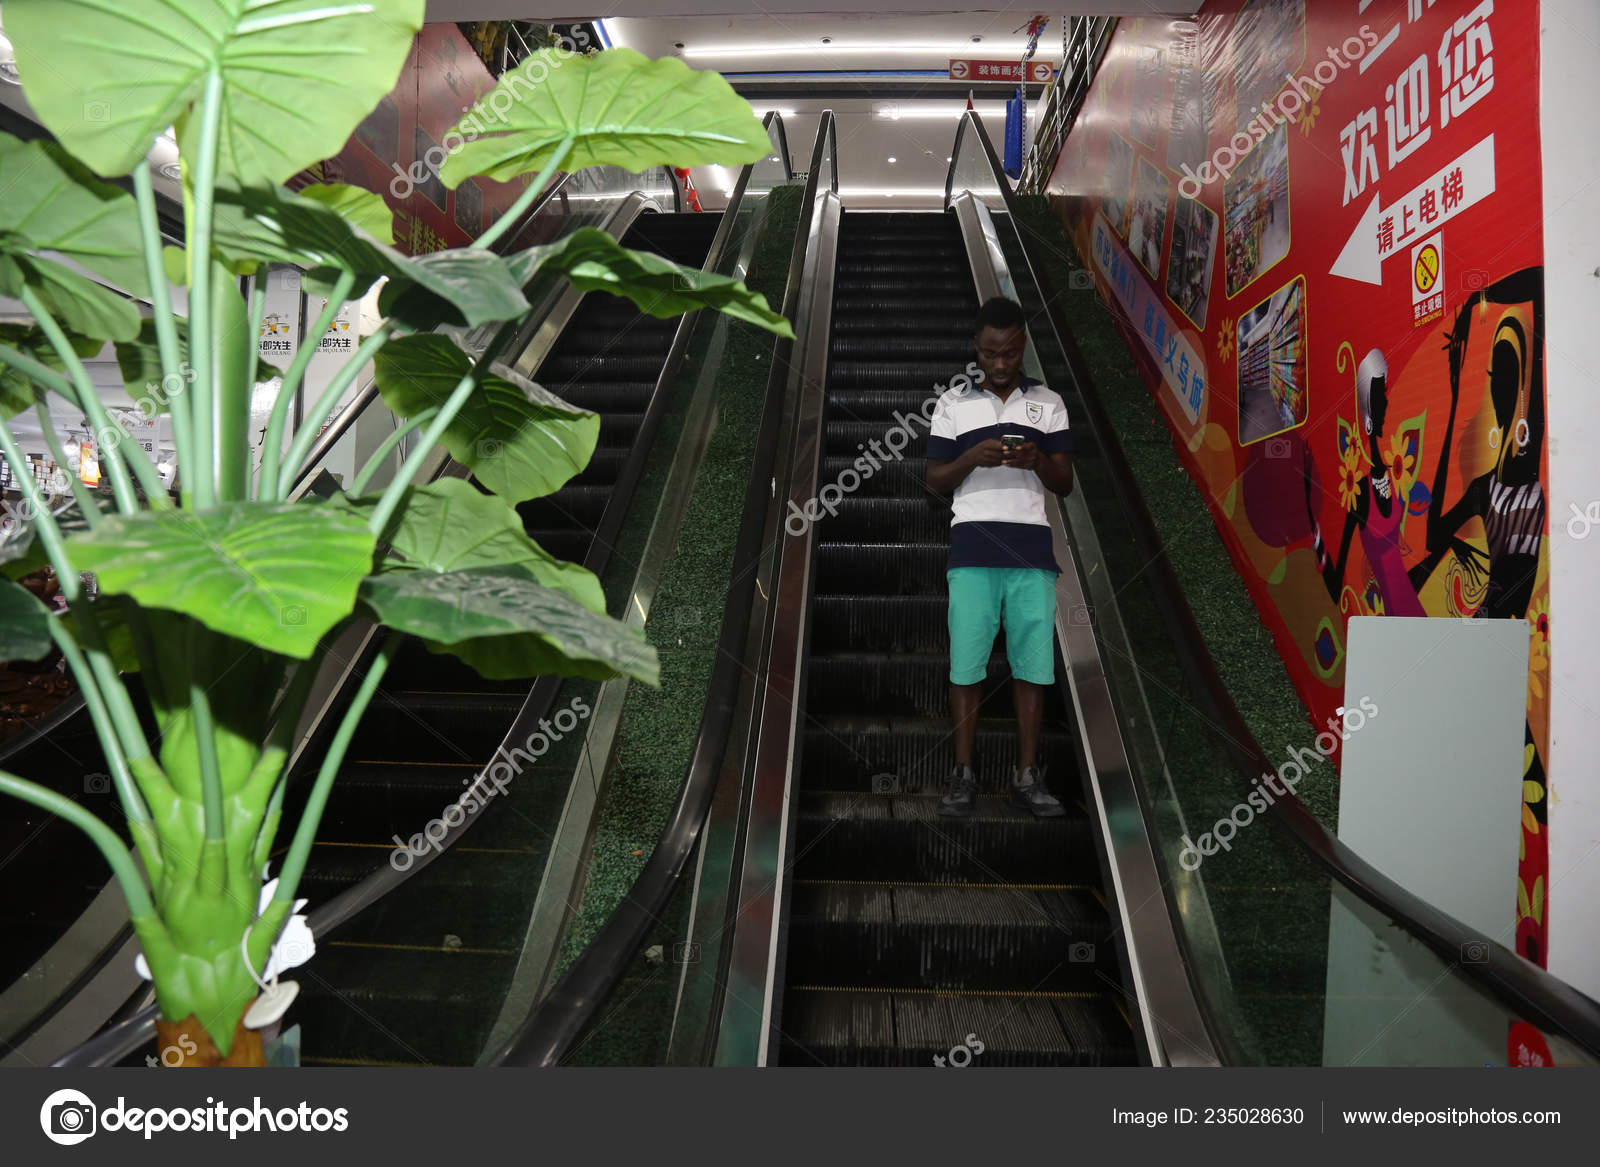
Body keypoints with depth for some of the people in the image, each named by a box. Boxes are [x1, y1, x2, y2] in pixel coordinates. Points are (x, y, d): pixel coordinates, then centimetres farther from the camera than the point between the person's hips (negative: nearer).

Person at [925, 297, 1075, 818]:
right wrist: (973, 457, -11)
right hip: (973, 545, -1)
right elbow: (935, 480, 8)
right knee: (966, 662, -2)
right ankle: (963, 774, 7)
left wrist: (1038, 461, -11)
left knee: (1032, 662, 0)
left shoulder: (1048, 402, 12)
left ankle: (1027, 776, 9)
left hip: (1032, 546, 1)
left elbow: (1065, 483, 10)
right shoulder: (953, 401, 10)